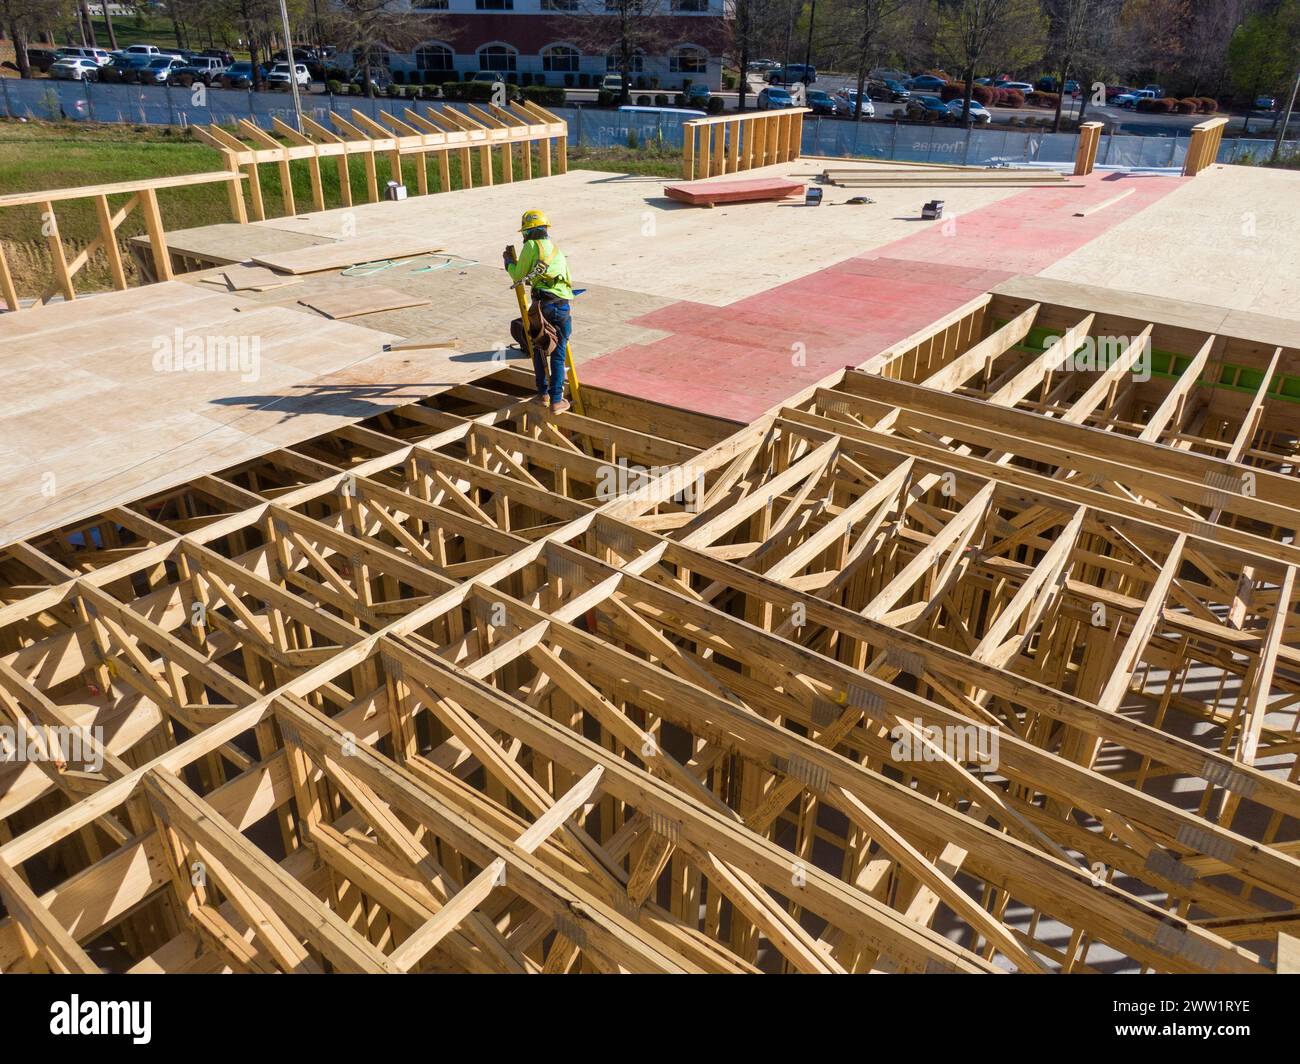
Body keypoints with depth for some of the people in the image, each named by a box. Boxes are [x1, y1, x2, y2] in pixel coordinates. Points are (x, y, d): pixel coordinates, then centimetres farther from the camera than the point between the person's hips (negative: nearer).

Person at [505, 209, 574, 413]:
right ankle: (556, 400, 2)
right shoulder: (556, 249, 20)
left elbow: (518, 277, 7)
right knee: (558, 355, 5)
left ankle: (543, 393, 18)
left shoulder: (531, 246, 4)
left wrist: (509, 261, 26)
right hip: (563, 306, 3)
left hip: (543, 303, -3)